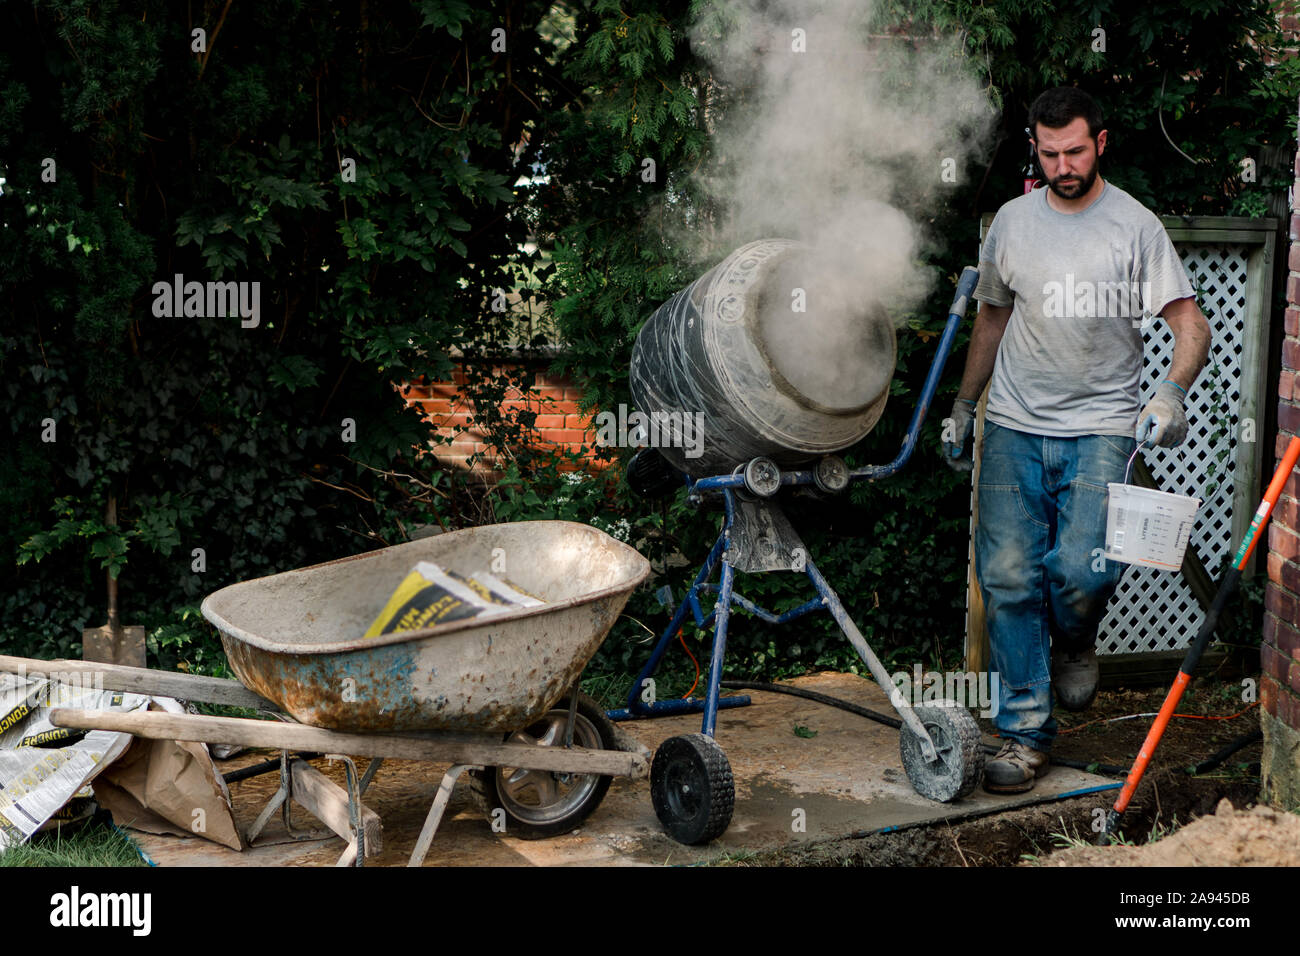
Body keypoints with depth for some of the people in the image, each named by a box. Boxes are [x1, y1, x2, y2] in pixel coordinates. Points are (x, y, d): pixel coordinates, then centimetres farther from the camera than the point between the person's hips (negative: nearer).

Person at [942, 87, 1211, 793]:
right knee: (1007, 575, -4)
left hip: (1100, 427, -3)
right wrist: (963, 405, 22)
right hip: (1015, 425, 3)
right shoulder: (1012, 222, 9)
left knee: (1082, 569, -19)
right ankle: (1024, 733, 7)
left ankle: (1074, 643, 18)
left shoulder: (1135, 226, -1)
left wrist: (1171, 391, -22)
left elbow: (1191, 324, -3)